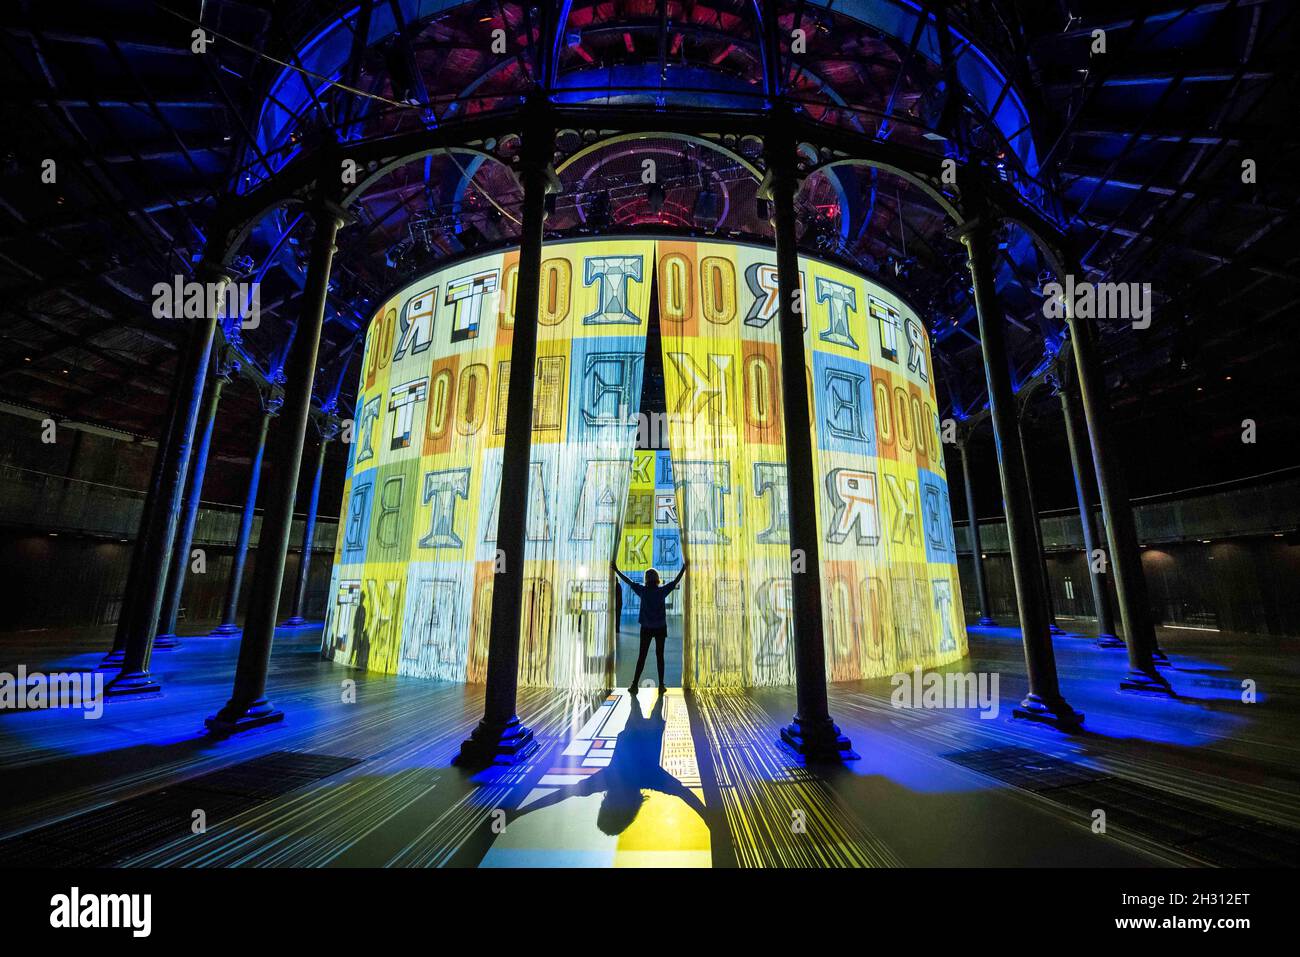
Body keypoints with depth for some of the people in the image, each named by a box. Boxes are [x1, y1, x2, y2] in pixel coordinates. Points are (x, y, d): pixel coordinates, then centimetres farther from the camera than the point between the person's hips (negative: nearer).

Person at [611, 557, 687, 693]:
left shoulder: (643, 590, -5)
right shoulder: (662, 591, -5)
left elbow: (628, 581, 2)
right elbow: (675, 581, 4)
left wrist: (616, 570, 11)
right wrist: (684, 568, 14)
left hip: (646, 628, 0)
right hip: (660, 628, 0)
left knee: (642, 656, 6)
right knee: (660, 656, 7)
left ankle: (635, 685, 6)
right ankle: (661, 685, 10)